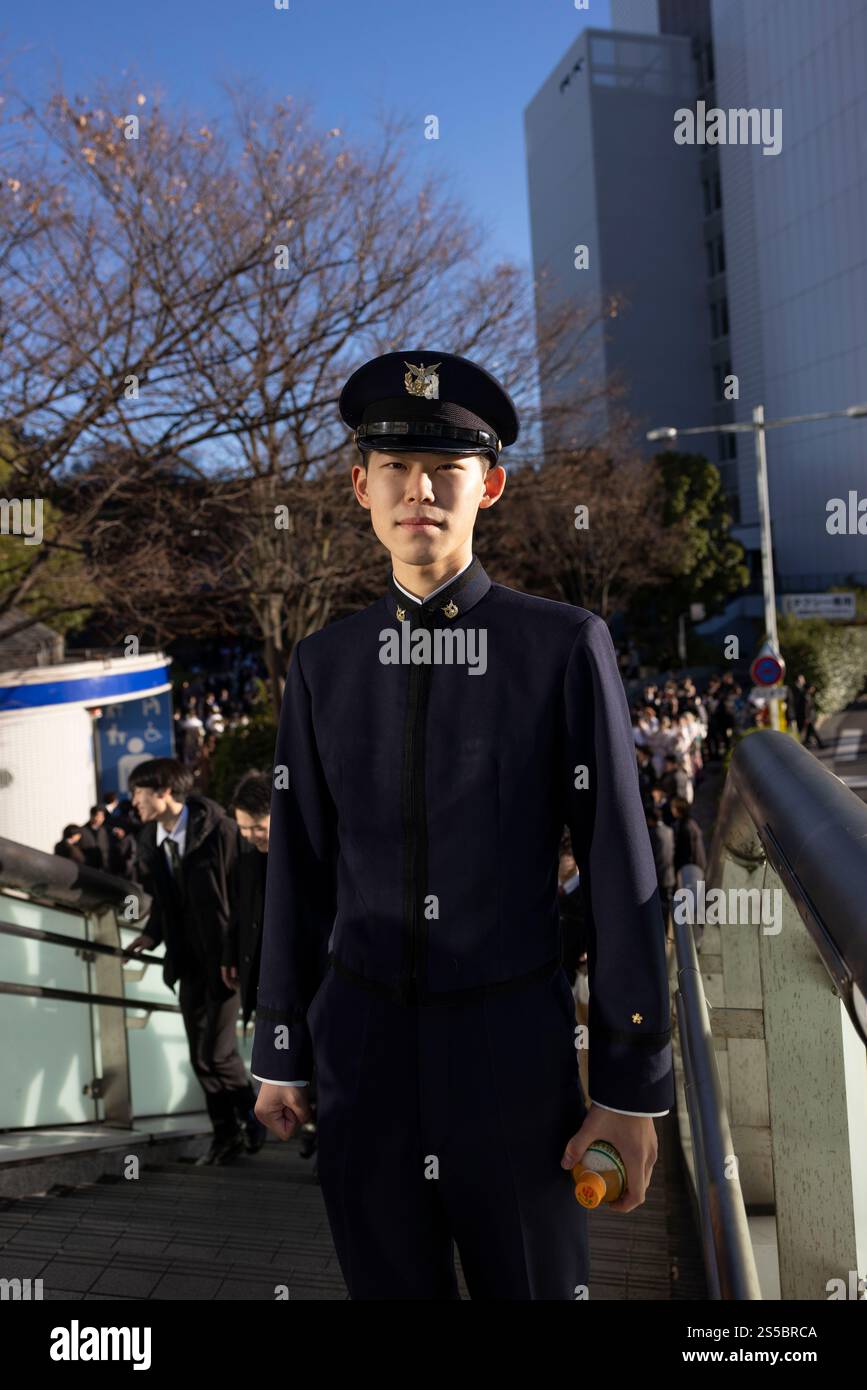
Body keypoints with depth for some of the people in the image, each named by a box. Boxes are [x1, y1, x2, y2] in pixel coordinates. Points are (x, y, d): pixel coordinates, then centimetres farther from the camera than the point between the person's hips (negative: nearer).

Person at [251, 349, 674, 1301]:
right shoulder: (324, 667, 1)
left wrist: (632, 1087, -8)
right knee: (391, 1286, 16)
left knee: (533, 1283, 13)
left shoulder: (565, 647, -9)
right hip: (362, 1052, 3)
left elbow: (619, 872, -8)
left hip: (514, 1052, -2)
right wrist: (281, 1054, 10)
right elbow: (300, 872, 6)